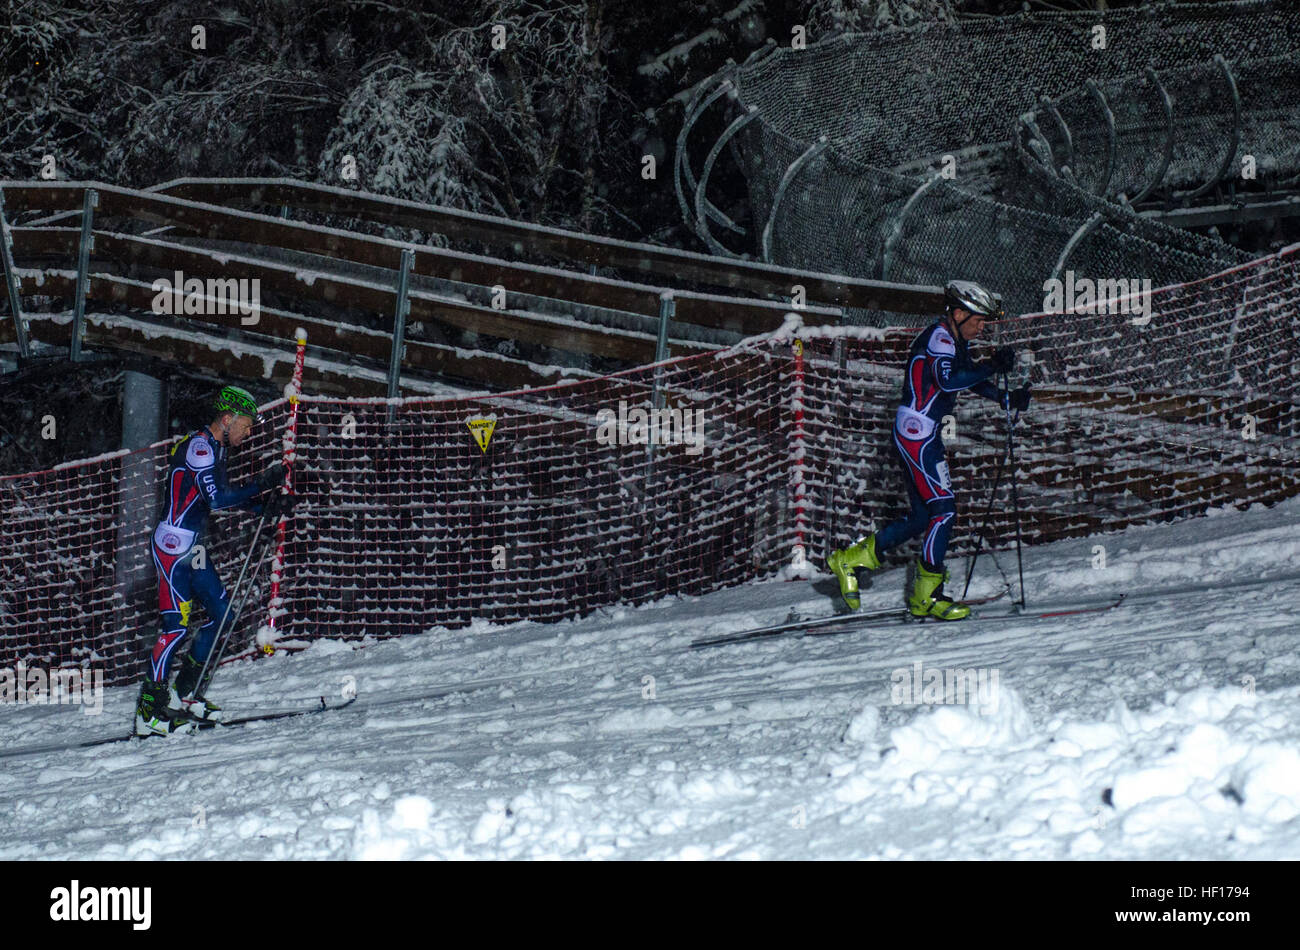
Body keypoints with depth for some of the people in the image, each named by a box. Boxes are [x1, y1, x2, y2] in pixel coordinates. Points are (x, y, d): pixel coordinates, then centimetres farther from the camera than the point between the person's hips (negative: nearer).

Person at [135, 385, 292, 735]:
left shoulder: (215, 449, 16)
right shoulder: (199, 446, -15)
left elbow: (223, 499, 18)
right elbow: (216, 500, -23)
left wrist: (267, 507, 7)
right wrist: (261, 486, -21)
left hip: (191, 548, 10)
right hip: (172, 545, -10)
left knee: (221, 612, 9)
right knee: (177, 624, -13)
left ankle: (186, 693, 16)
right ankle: (149, 710, -12)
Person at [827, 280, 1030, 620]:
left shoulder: (953, 341, 15)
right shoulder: (938, 337, -16)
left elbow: (970, 380, 26)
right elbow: (949, 381, -32)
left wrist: (1006, 398, 12)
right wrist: (993, 367, -29)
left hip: (925, 435, 10)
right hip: (916, 434, -10)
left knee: (923, 517, 13)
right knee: (943, 510, -11)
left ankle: (850, 558, 22)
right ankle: (926, 596, -6)